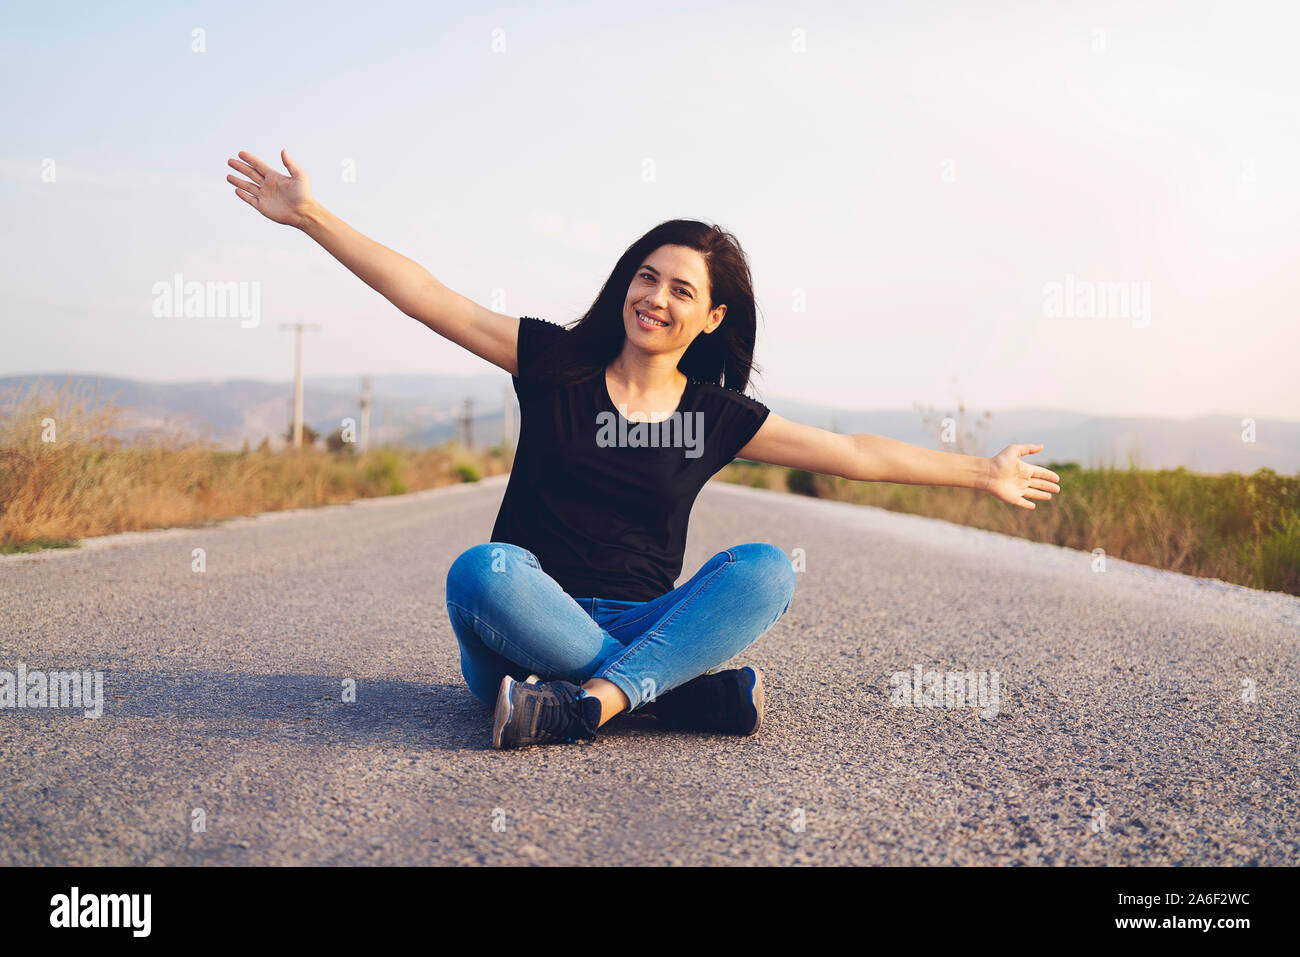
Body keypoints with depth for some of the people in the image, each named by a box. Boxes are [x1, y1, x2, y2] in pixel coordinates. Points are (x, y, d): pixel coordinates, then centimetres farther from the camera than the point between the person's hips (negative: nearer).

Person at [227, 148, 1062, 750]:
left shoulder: (718, 415, 7)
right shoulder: (555, 361, 4)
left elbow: (856, 454, 12)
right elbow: (428, 297, 0)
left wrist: (985, 473, 15)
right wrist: (313, 217, -6)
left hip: (642, 629, 2)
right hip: (525, 629, -1)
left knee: (767, 569, -23)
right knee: (482, 570, -35)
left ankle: (592, 703, -38)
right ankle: (696, 692, -28)